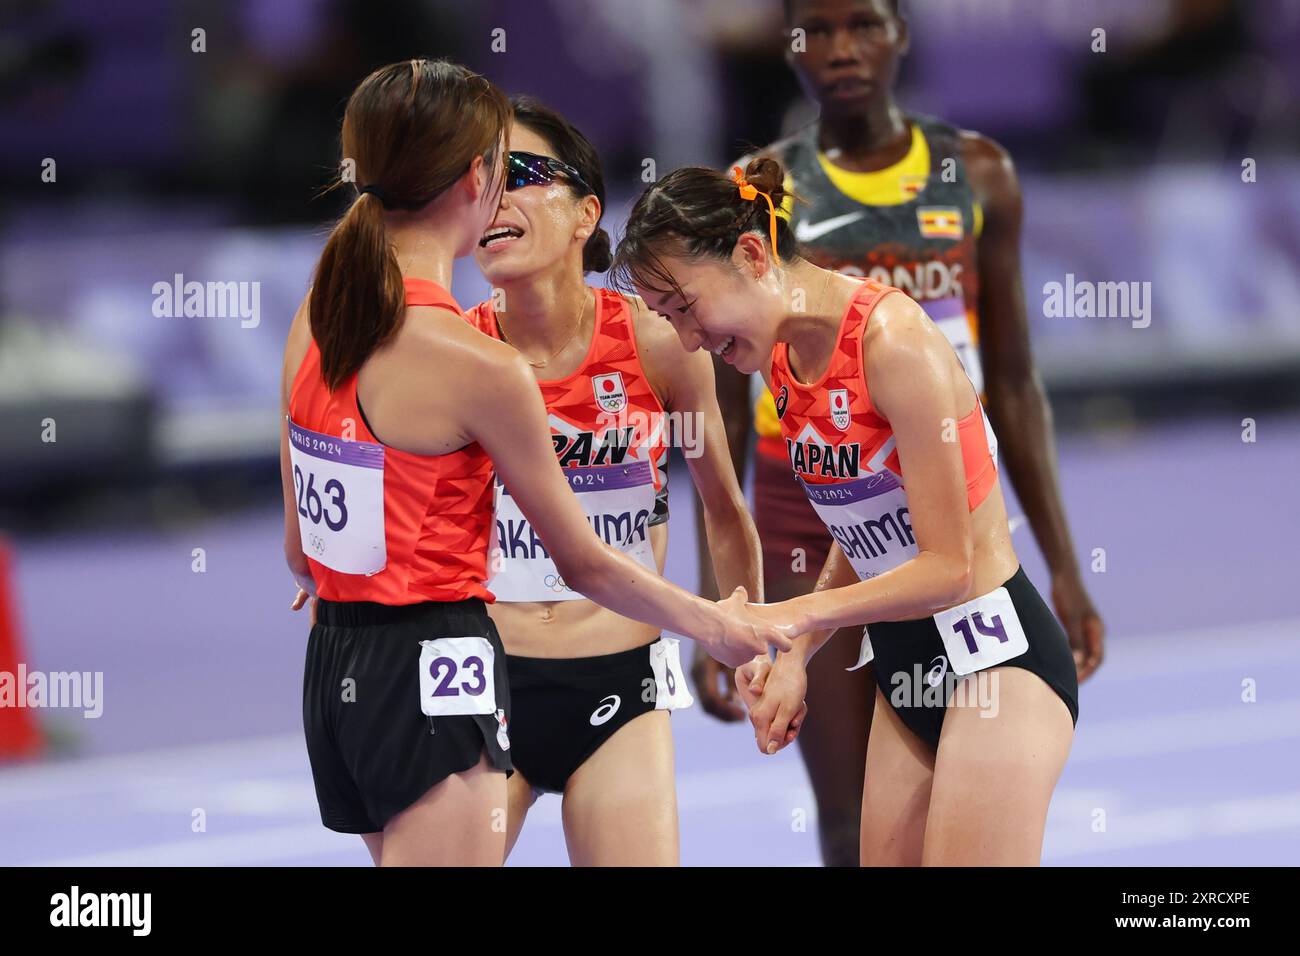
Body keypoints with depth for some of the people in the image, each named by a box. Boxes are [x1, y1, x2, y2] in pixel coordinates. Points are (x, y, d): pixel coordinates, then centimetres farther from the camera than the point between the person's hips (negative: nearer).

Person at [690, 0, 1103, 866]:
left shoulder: (977, 176, 6)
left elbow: (1013, 386, 11)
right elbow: (723, 409, 2)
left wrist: (1063, 566, 8)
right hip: (812, 525, -1)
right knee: (852, 829, -4)